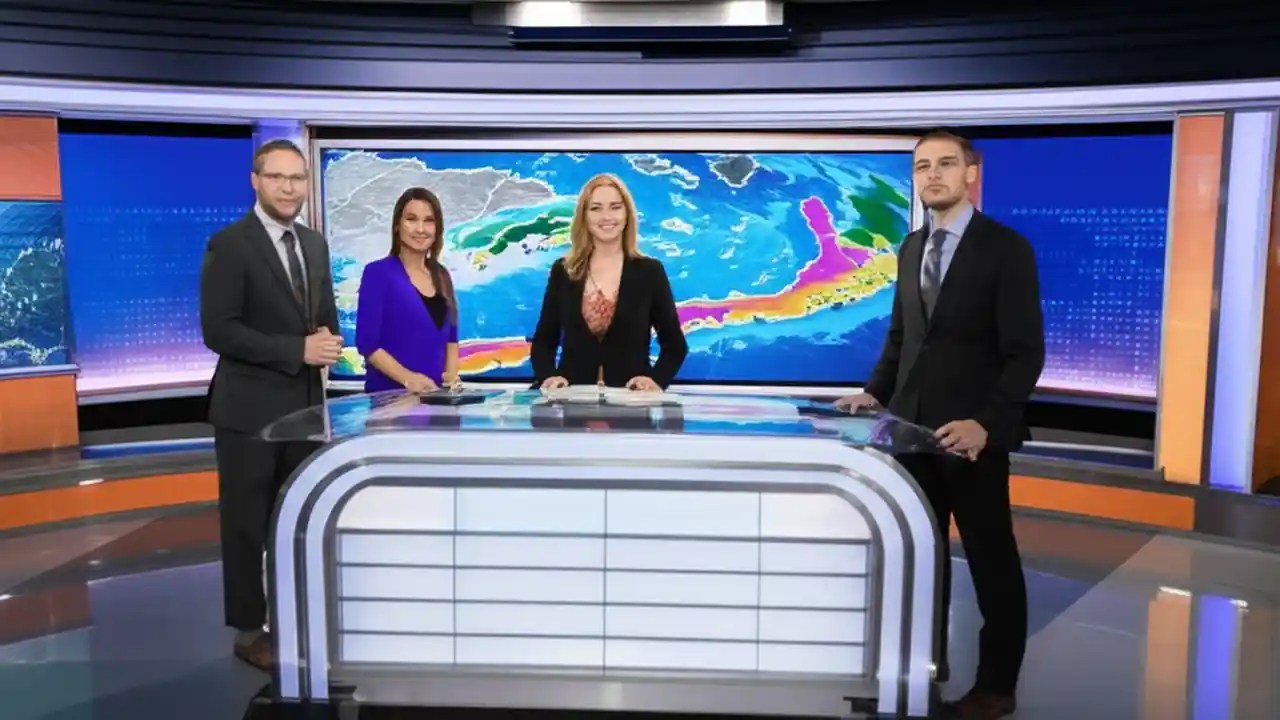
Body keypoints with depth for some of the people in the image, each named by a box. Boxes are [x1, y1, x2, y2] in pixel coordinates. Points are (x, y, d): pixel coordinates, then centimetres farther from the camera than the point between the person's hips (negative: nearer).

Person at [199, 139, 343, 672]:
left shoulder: (315, 245, 10)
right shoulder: (228, 244, -11)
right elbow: (218, 330, -17)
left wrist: (329, 341, -6)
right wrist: (299, 350, -21)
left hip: (304, 404, 7)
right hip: (250, 408, -6)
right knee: (248, 524, 6)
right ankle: (250, 631, 19)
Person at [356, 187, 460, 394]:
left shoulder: (442, 276, 10)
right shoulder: (378, 272, -5)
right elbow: (367, 343, -11)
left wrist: (451, 374, -2)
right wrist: (407, 378, -21)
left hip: (435, 393, 5)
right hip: (389, 394, -5)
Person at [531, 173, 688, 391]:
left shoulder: (650, 271, 6)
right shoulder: (562, 271, 10)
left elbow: (675, 345, 8)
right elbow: (543, 340, 12)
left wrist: (656, 380, -11)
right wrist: (547, 375, -7)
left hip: (630, 397, -1)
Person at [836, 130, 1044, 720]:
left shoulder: (1006, 248, -8)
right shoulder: (911, 248, 11)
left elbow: (1025, 351, -13)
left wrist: (986, 423, -24)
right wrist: (876, 393, 5)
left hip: (972, 431, -6)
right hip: (914, 424, 6)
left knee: (991, 560, 6)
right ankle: (927, 659, 30)